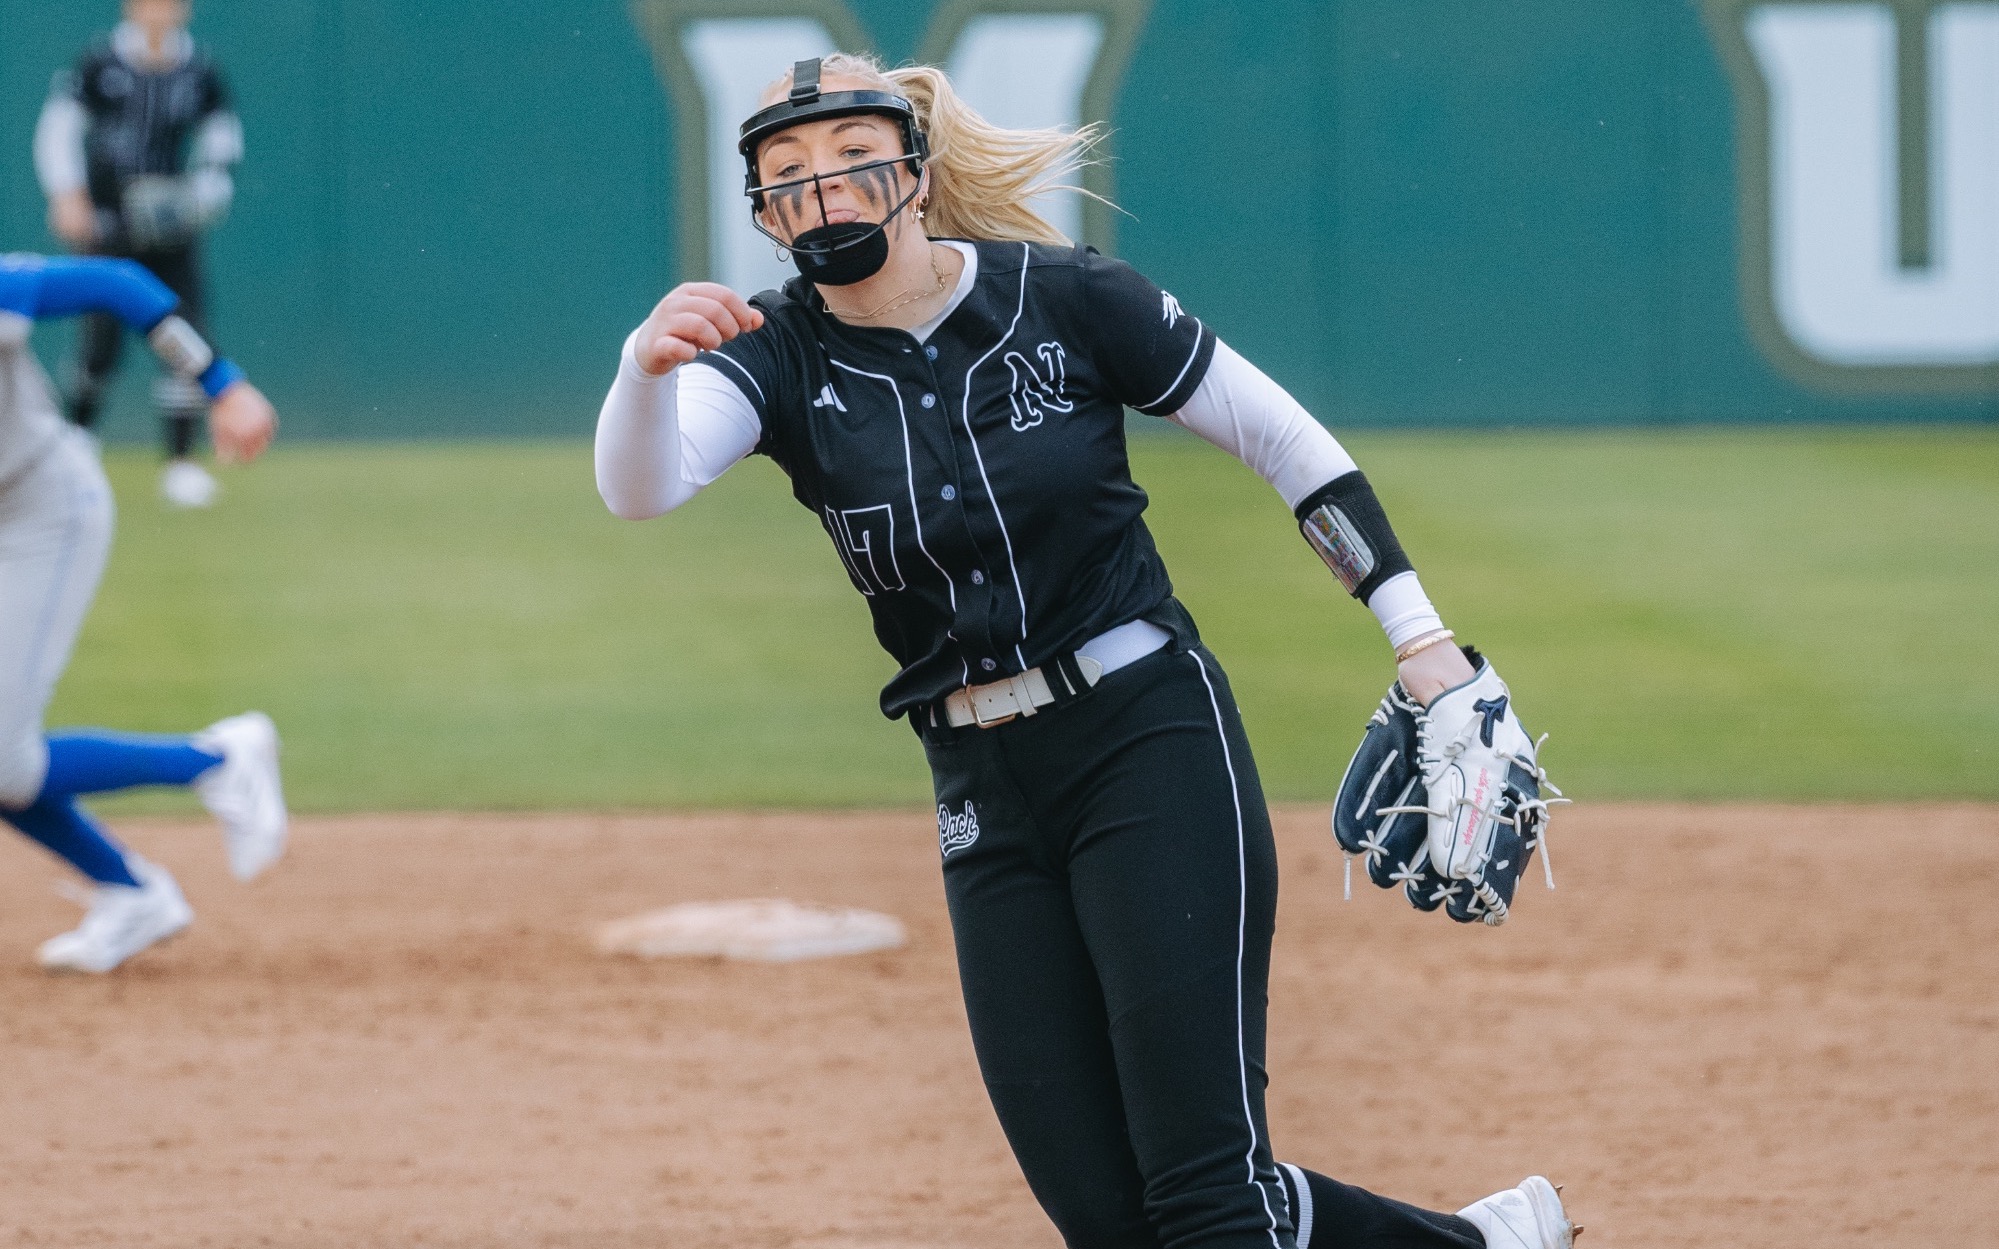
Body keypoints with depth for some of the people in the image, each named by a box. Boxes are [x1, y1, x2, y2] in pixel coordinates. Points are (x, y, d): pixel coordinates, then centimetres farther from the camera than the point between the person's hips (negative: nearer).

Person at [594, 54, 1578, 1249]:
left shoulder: (1068, 298, -7)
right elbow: (640, 487, -22)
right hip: (988, 793, 4)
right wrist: (648, 367, -44)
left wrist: (1422, 641, -2)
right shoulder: (785, 356, -2)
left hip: (1153, 744, -4)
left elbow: (1282, 436, 2)